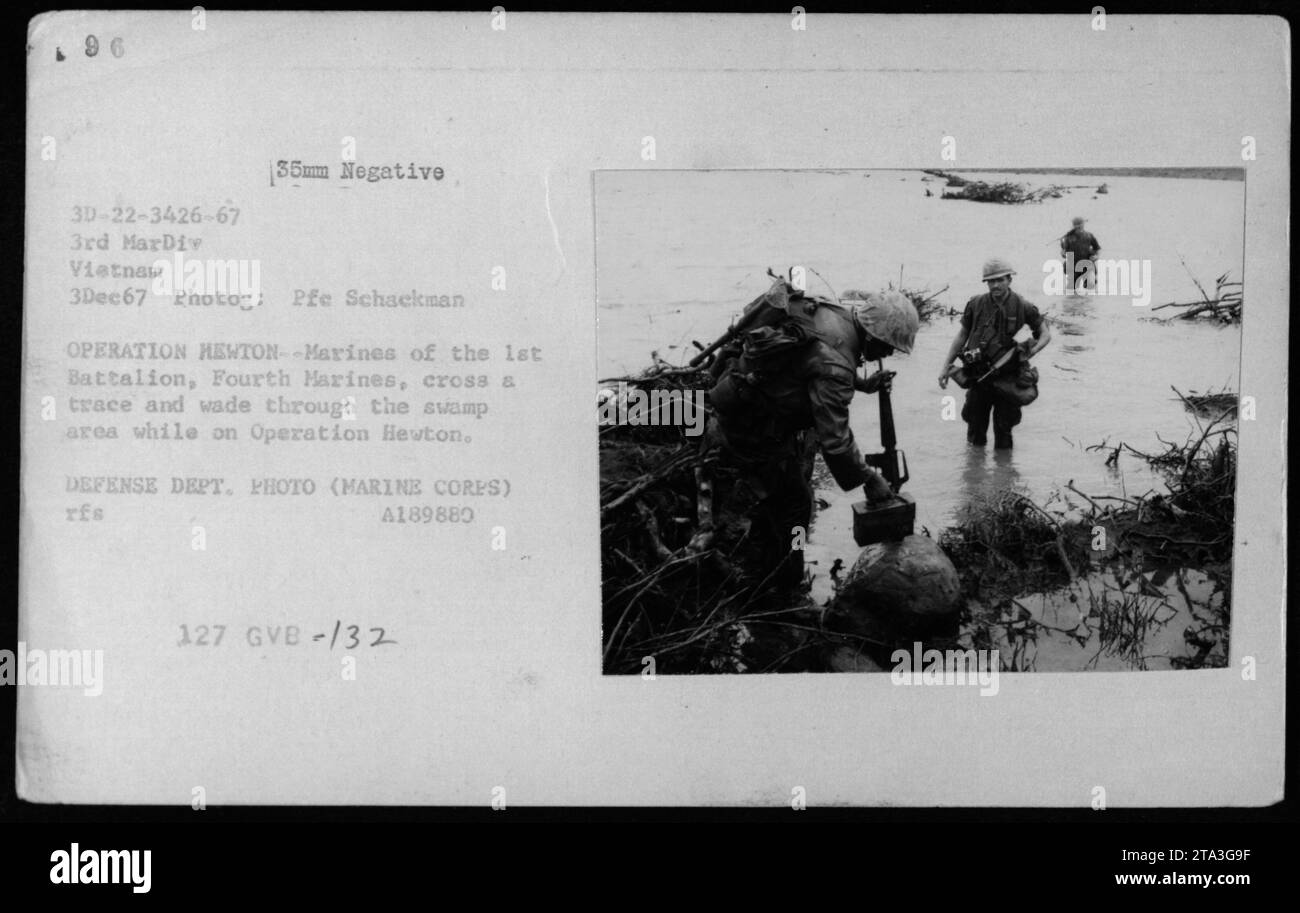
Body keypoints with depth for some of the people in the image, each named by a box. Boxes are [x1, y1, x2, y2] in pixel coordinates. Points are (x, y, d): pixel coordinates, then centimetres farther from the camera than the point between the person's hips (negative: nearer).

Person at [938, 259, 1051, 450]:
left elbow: (1045, 334, 4)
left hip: (1008, 377, -1)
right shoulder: (976, 305, -1)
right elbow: (962, 335, 10)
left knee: (1003, 430, 4)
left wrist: (1031, 351, -15)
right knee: (975, 427, 7)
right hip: (979, 375, 1)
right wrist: (946, 367, 8)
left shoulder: (1022, 307, -4)